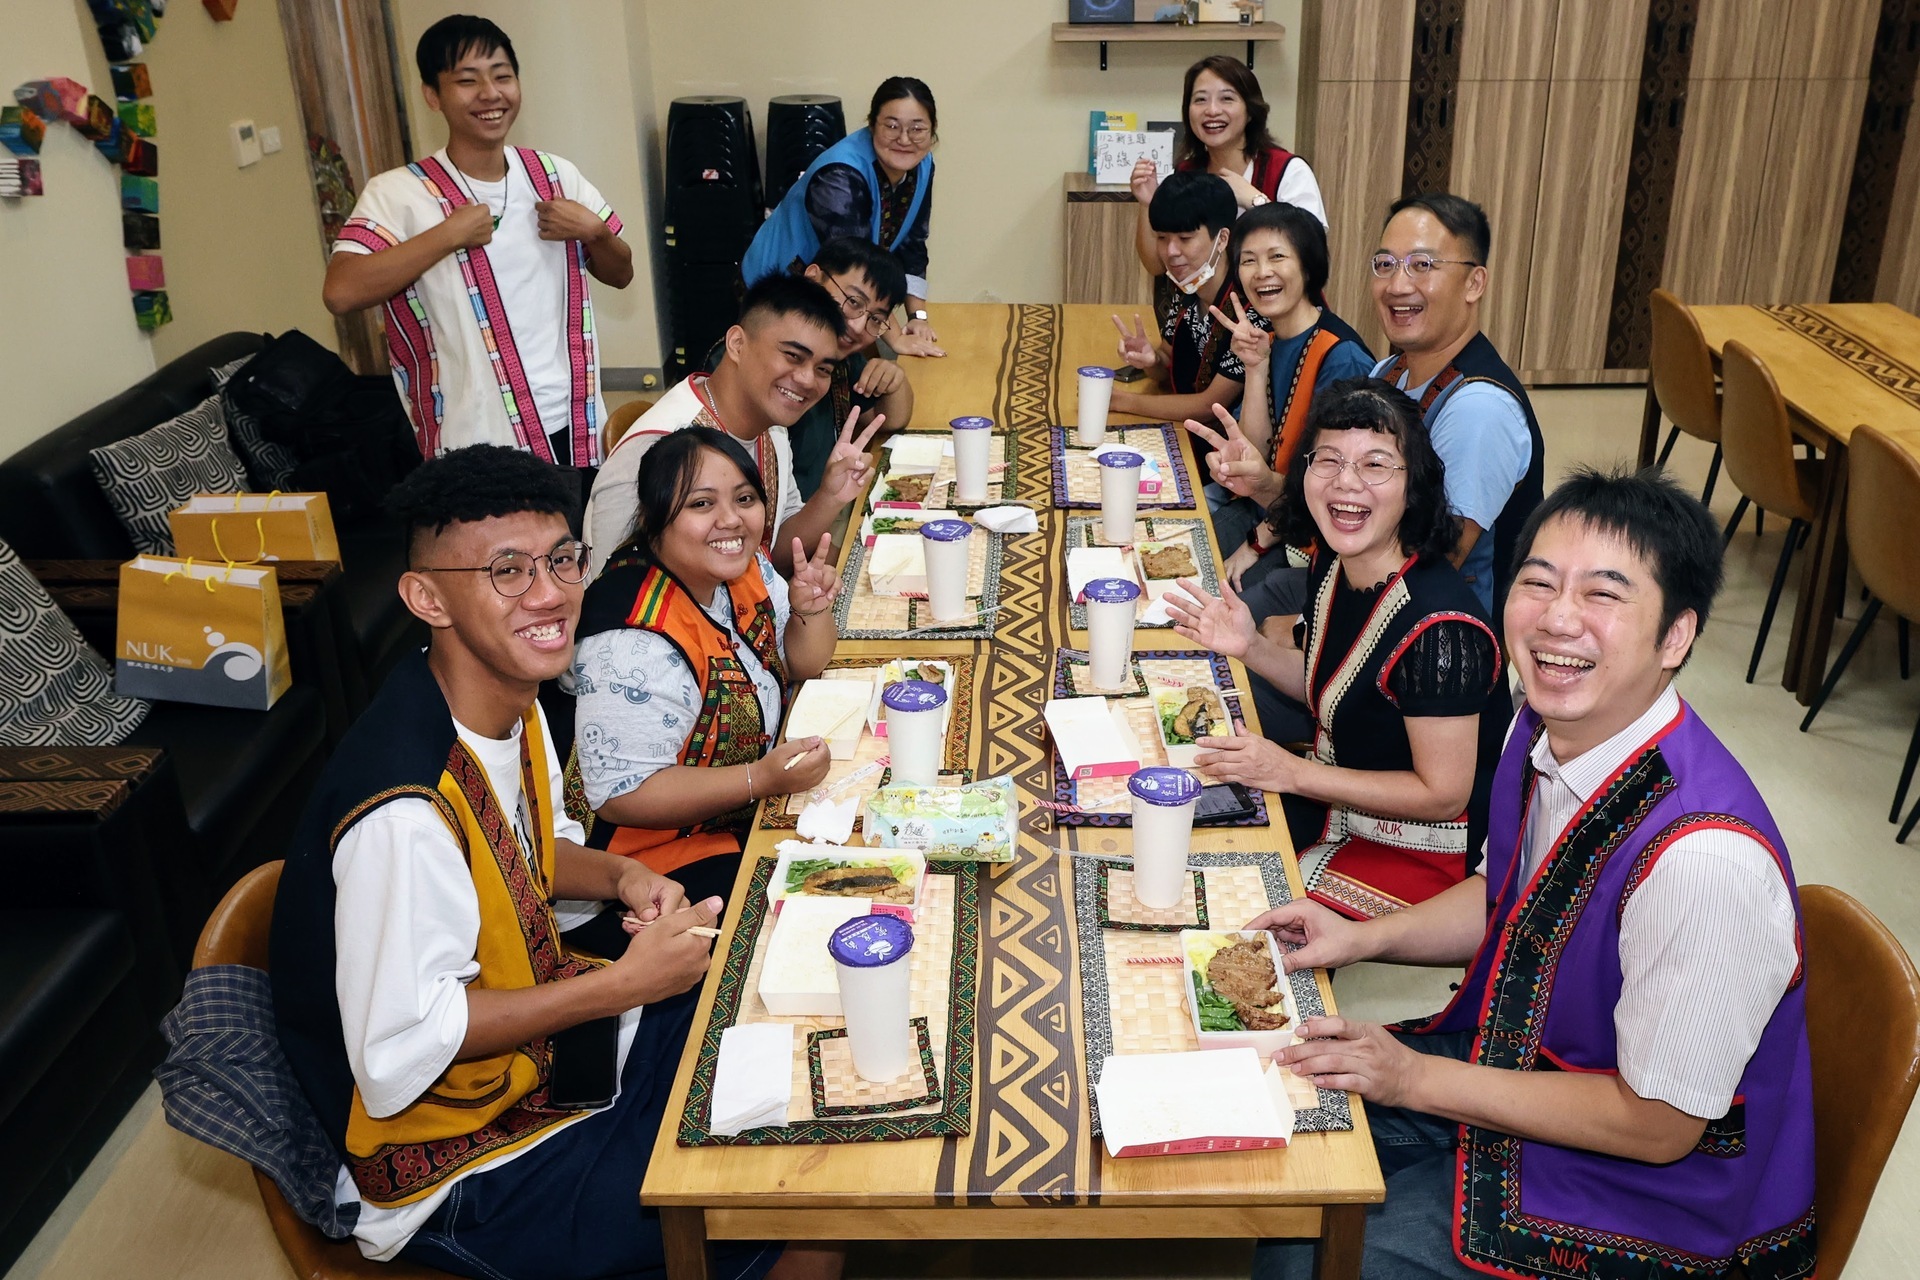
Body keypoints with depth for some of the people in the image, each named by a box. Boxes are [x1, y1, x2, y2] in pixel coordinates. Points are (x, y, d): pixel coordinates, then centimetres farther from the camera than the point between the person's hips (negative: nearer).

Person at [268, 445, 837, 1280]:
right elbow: (398, 1056, -28)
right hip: (462, 1175, -8)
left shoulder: (512, 700, -5)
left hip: (541, 1033, 8)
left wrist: (619, 877, -8)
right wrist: (625, 984, -25)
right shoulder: (405, 811, -33)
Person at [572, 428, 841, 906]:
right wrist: (762, 779, -31)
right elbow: (620, 795, -25)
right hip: (674, 855, -8)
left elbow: (804, 665, 12)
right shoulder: (636, 639, -29)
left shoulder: (741, 565, -3)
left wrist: (810, 609, -10)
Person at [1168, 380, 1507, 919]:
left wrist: (1293, 772, -24)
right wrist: (1250, 647, -6)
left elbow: (1443, 794, -23)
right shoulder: (1335, 563, -4)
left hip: (1420, 853, -8)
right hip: (1340, 806, 8)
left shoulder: (1438, 625, -30)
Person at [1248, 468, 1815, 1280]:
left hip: (1644, 1190, -7)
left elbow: (1656, 1124, -23)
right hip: (1517, 1057, 7)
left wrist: (1418, 1080, -20)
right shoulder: (1545, 728, -10)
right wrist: (1364, 937, -3)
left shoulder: (1707, 861, -35)